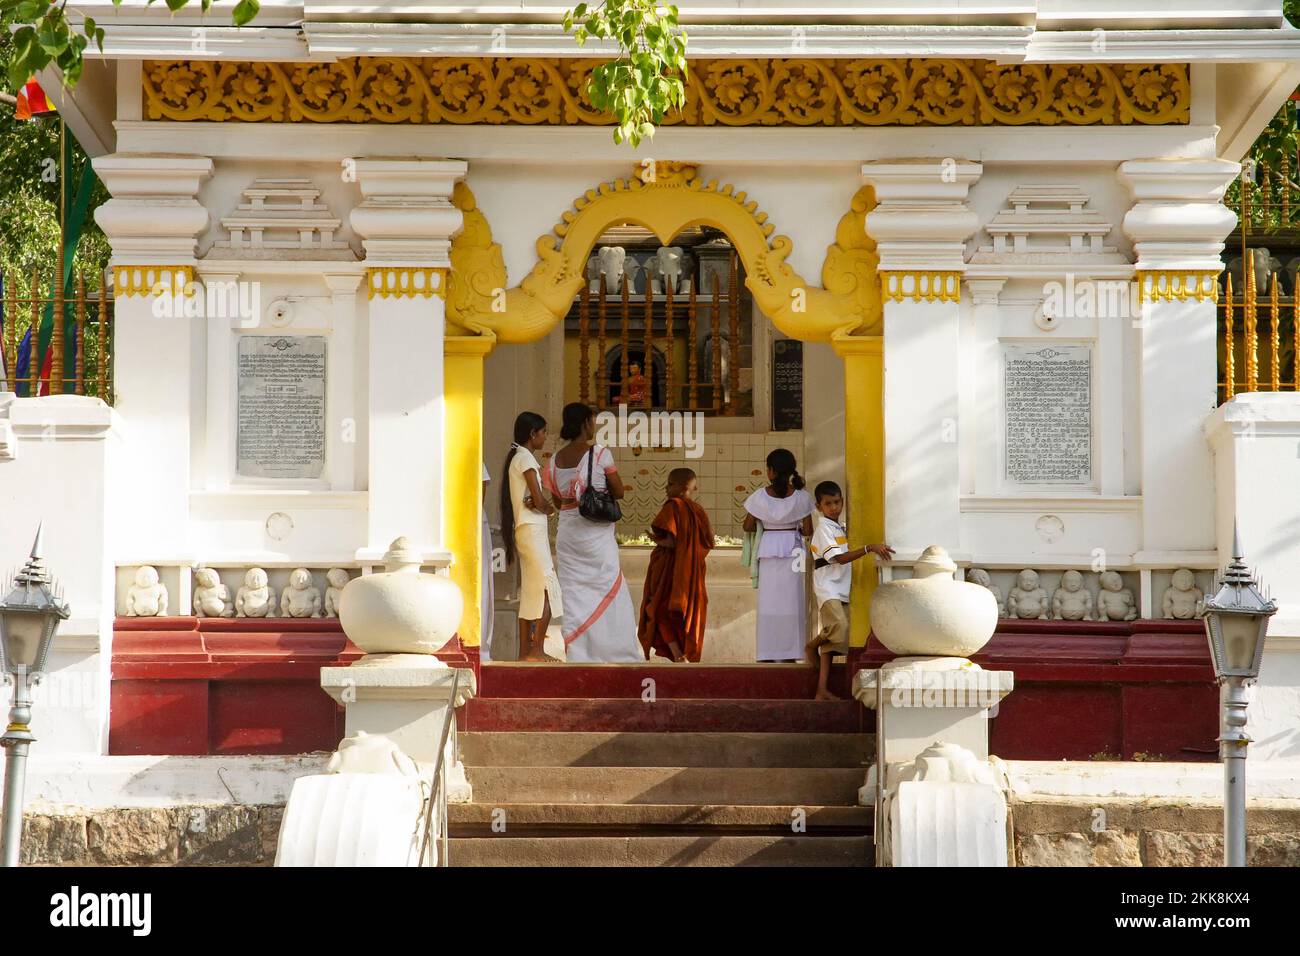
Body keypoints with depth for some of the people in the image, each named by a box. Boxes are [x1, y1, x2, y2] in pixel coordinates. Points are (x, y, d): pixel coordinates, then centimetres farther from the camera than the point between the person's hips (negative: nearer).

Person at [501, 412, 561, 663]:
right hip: (532, 529, -10)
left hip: (521, 529, 10)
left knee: (530, 592, 9)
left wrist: (537, 504, -9)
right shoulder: (526, 457, -11)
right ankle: (537, 651, -12)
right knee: (547, 588, -9)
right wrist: (550, 509, 2)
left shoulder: (515, 458, 18)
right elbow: (539, 500, -17)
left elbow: (531, 499, 12)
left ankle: (525, 651, 9)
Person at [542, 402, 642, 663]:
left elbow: (558, 502, 12)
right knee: (610, 594, 3)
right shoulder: (600, 454, -9)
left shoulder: (554, 461, 5)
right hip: (596, 534, -5)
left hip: (567, 532, 5)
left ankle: (577, 656, 6)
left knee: (574, 595, 8)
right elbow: (619, 492, -3)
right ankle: (622, 655, 6)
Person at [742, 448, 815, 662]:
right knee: (791, 602, 6)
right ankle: (790, 653, 7)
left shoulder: (760, 497, -8)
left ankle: (767, 654, 5)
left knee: (768, 602, 5)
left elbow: (748, 527, 1)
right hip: (793, 550, 0)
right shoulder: (802, 497, -6)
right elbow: (808, 530, -2)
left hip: (768, 549, 0)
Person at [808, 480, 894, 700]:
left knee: (830, 641, 5)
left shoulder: (839, 528, 18)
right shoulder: (824, 529, -10)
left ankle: (822, 691, 3)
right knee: (839, 627, -32)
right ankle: (812, 646, -2)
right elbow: (838, 558, -21)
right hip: (827, 589, -9)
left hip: (841, 590, 9)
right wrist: (869, 549, -28)